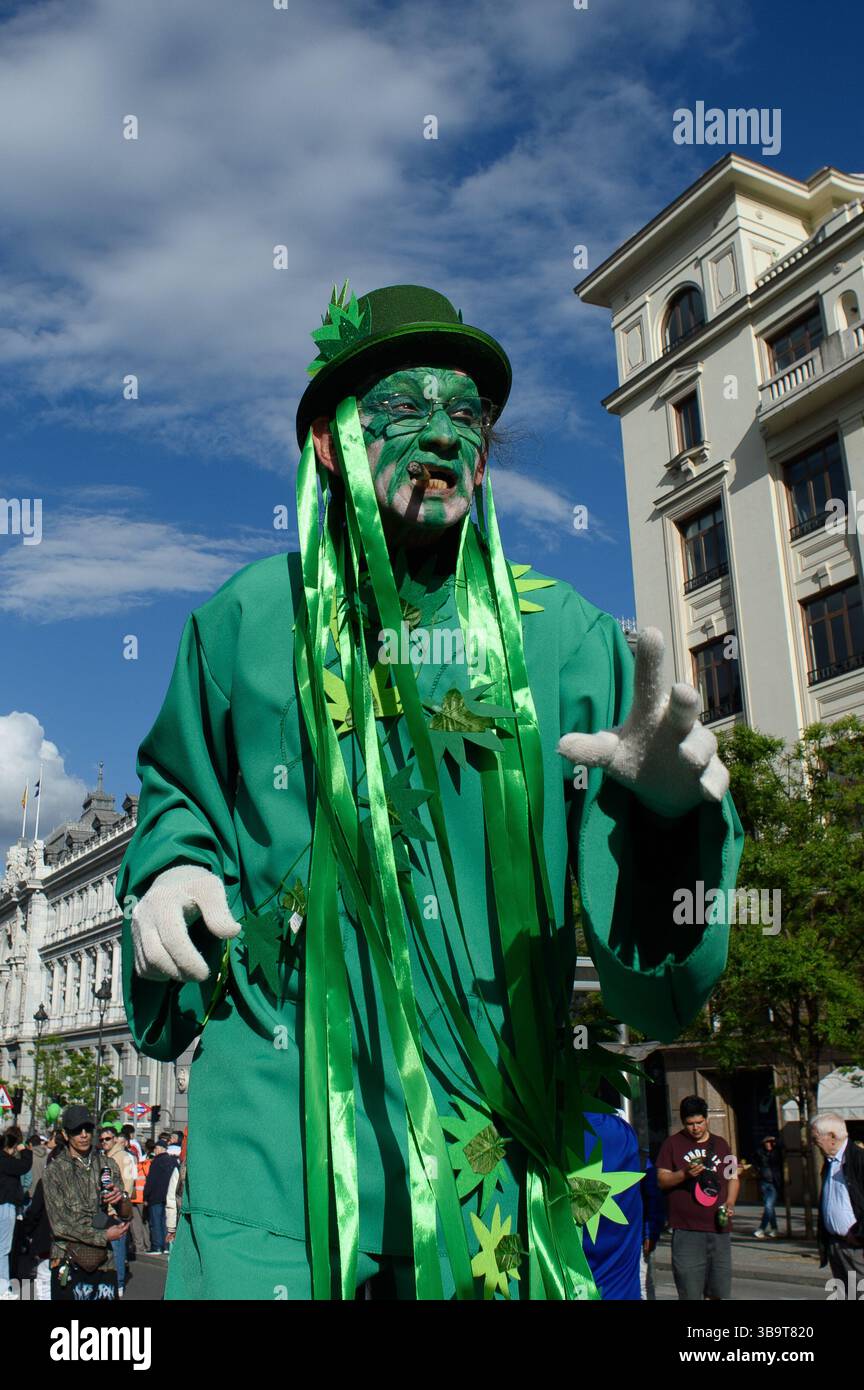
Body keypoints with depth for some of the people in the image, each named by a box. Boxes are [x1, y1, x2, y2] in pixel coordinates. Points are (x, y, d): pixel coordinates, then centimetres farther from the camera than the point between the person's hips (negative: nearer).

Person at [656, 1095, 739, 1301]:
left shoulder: (720, 1144, 15)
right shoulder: (672, 1144, 3)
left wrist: (730, 1202, 3)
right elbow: (662, 1180, 0)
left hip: (719, 1227, 4)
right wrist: (685, 1174, -17)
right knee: (689, 1294, -7)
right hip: (687, 1230, -4)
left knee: (717, 1292, 8)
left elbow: (733, 1177, 21)